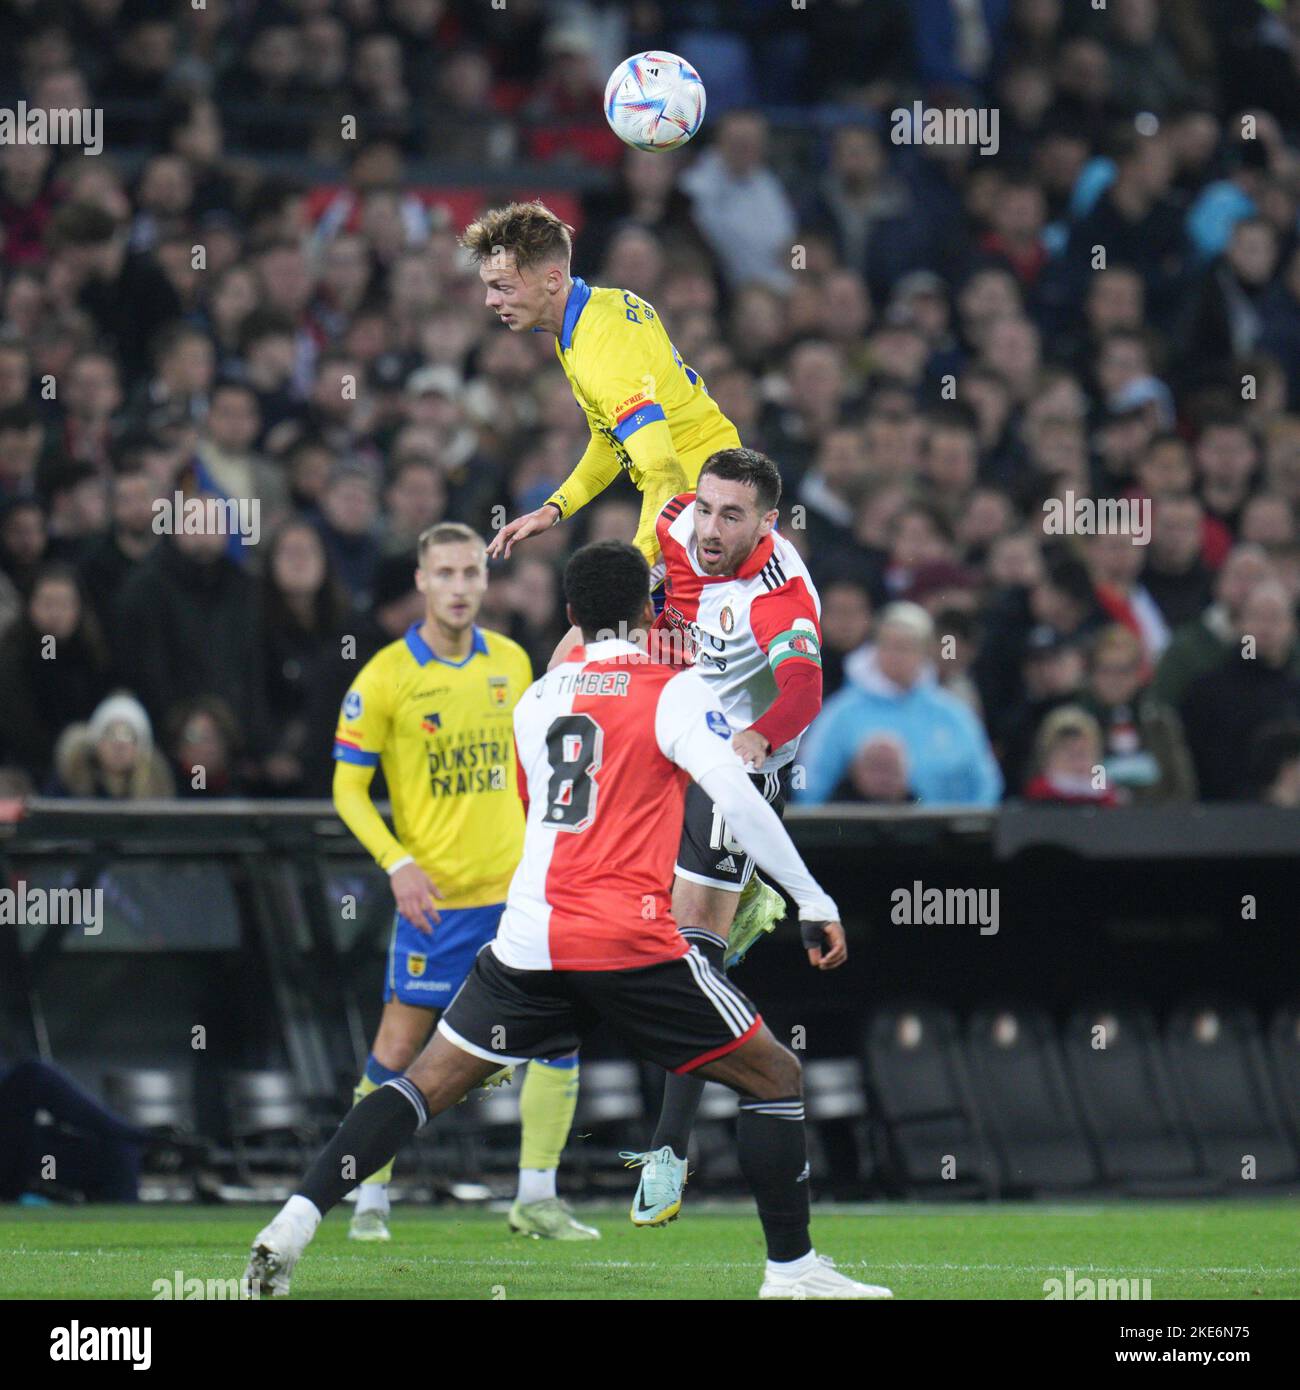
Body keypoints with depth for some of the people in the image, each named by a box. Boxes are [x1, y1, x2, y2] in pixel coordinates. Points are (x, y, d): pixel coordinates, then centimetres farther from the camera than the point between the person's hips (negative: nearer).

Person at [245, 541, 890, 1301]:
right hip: (631, 944, -4)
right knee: (774, 1076, 9)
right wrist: (814, 900, -9)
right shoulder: (675, 691, -1)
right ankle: (792, 1271, 6)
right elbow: (737, 798, -11)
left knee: (428, 1083, 10)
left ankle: (294, 1223, -5)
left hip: (529, 941, 4)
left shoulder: (537, 699, 16)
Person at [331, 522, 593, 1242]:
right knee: (398, 1046, -3)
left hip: (517, 886, 4)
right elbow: (347, 786, -6)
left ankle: (536, 1199, 9)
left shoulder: (511, 662, 6)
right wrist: (398, 864, -16)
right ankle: (370, 1200, 12)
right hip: (435, 896, -4)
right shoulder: (386, 676, -9)